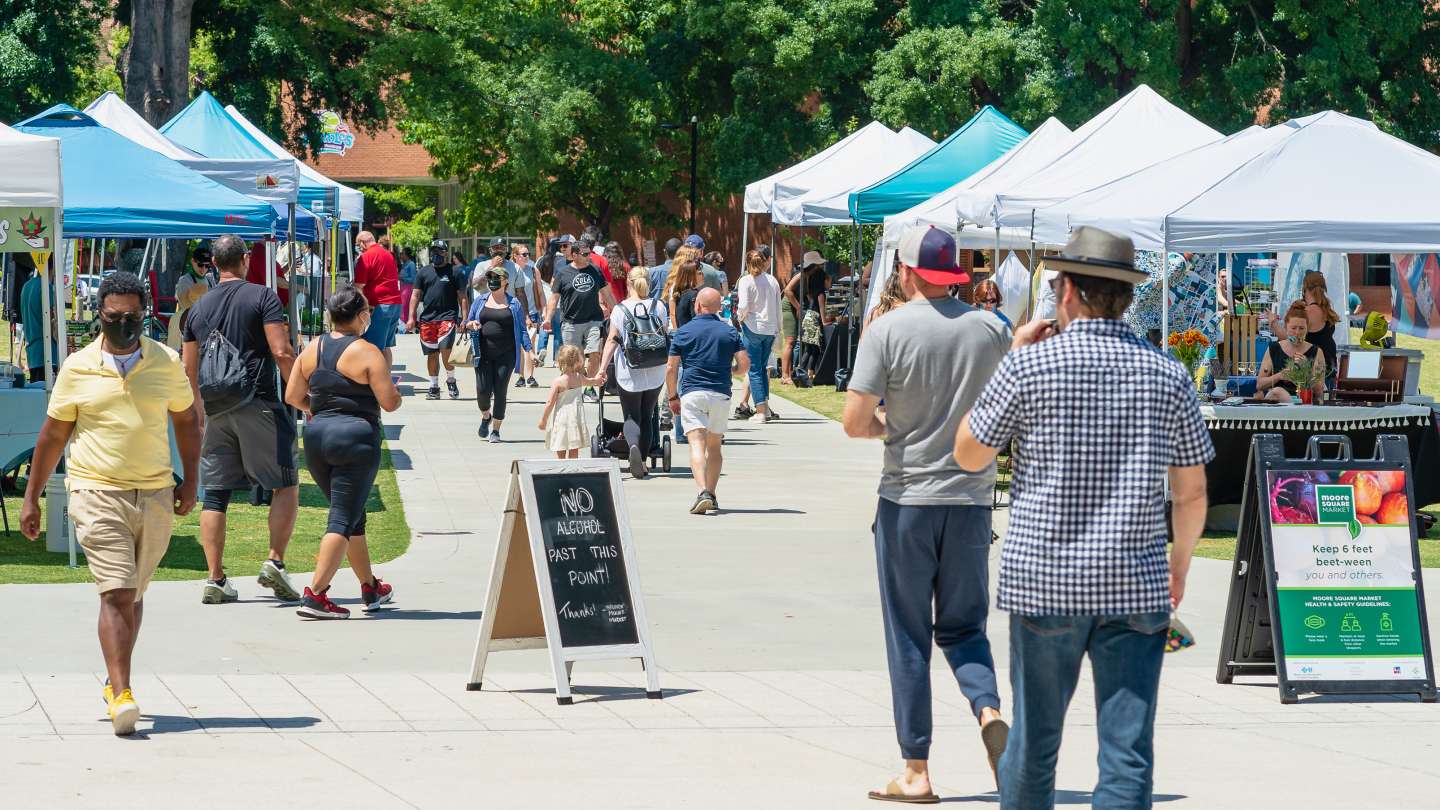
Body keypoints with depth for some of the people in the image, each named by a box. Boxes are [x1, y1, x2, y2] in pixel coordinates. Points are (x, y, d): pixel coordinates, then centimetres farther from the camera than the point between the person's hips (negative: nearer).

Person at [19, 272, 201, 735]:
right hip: (98, 492, -3)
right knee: (116, 593, -14)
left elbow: (186, 420, 17)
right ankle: (121, 697, -20)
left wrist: (189, 482, 9)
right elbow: (53, 435, 8)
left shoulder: (166, 362, 5)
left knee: (133, 595, 13)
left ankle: (114, 681, 31)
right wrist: (31, 497, 9)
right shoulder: (78, 368, 0)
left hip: (156, 495, 3)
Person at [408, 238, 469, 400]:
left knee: (446, 350, -17)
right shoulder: (423, 272, 12)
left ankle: (451, 380, 6)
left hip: (448, 316, -4)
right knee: (432, 354, 6)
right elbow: (416, 295, 12)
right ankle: (434, 388, 15)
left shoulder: (455, 272, 3)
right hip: (427, 318, 4)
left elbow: (462, 297, 2)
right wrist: (411, 317, 3)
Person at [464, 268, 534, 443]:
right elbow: (467, 324, 16)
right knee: (483, 391, -5)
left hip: (505, 355, -1)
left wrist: (528, 350, -2)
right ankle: (485, 417, 26)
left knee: (500, 392, -2)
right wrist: (471, 324, -7)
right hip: (483, 354, 1)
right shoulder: (480, 301, 10)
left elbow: (521, 329, 6)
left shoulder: (513, 304, 5)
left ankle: (495, 430, 10)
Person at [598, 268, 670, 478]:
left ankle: (633, 446, -24)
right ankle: (643, 460, 11)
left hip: (629, 373, -2)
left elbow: (612, 341, -10)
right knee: (647, 416, 15)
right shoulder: (659, 307, 0)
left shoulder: (620, 309, -7)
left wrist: (603, 368, -7)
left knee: (631, 416, 5)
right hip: (655, 373, 2)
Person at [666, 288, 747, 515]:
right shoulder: (730, 332, 8)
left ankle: (703, 493, -29)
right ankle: (712, 495, 18)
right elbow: (744, 364, 1)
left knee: (697, 445, -11)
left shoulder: (683, 332, 2)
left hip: (692, 393, -3)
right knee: (714, 447, 17)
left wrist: (673, 398, 12)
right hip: (721, 394, 3)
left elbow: (671, 368, 1)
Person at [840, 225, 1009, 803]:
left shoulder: (888, 331, -9)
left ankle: (916, 771, 6)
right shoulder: (990, 330, 1)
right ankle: (988, 708, -14)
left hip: (907, 499, -3)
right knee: (963, 625, 14)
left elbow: (855, 422, -12)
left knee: (908, 637, 5)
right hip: (972, 498, 3)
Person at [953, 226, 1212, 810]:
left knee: (1034, 740, 14)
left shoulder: (1031, 365, -5)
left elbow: (968, 455, 6)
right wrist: (1181, 559, 26)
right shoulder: (1167, 375, 3)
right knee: (1127, 754, -1)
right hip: (1136, 586, 1)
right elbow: (1191, 492, 8)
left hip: (1043, 584, -1)